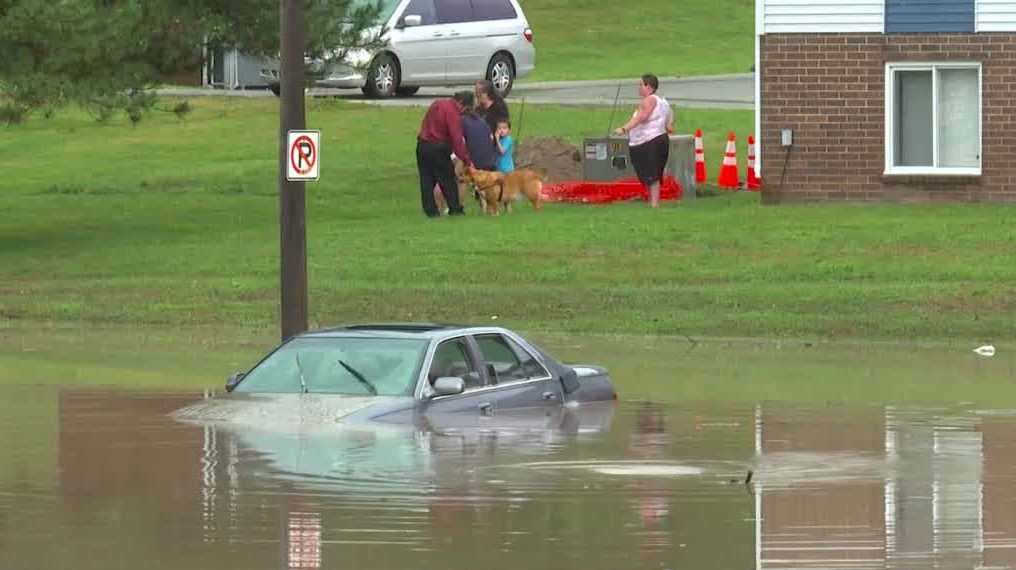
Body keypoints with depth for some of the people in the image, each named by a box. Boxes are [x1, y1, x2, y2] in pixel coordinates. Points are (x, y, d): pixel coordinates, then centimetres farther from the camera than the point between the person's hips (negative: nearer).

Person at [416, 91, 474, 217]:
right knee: (448, 180, 6)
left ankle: (430, 210, 7)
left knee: (427, 180, 8)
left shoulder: (437, 104, 11)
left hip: (422, 145, 7)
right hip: (438, 149, -7)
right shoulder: (453, 113, -15)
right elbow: (457, 139, -20)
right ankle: (455, 209, 10)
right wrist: (466, 159, -17)